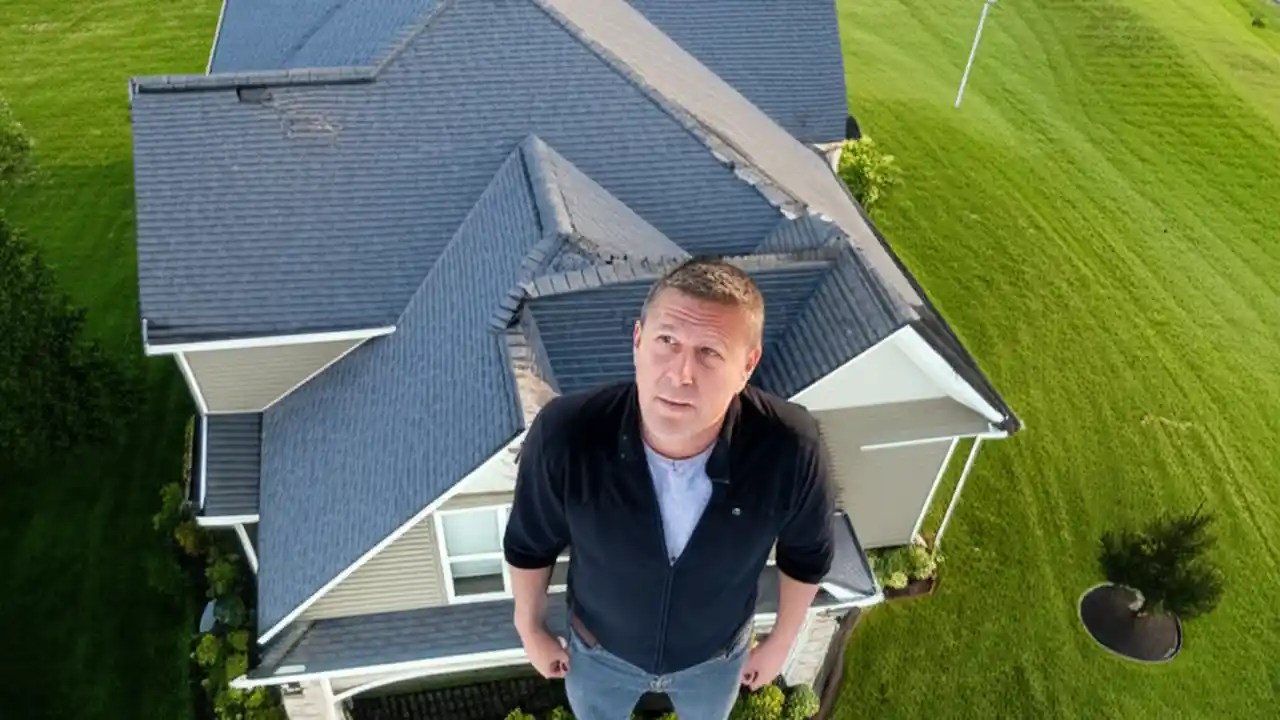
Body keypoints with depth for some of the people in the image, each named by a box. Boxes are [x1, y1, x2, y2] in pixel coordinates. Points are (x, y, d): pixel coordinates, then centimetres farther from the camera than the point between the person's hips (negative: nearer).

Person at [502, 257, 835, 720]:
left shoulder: (790, 447, -38)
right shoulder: (564, 433, -39)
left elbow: (806, 552, -14)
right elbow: (529, 542, -15)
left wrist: (781, 642, 1)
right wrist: (530, 628, 0)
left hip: (715, 652, 1)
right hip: (600, 645, 0)